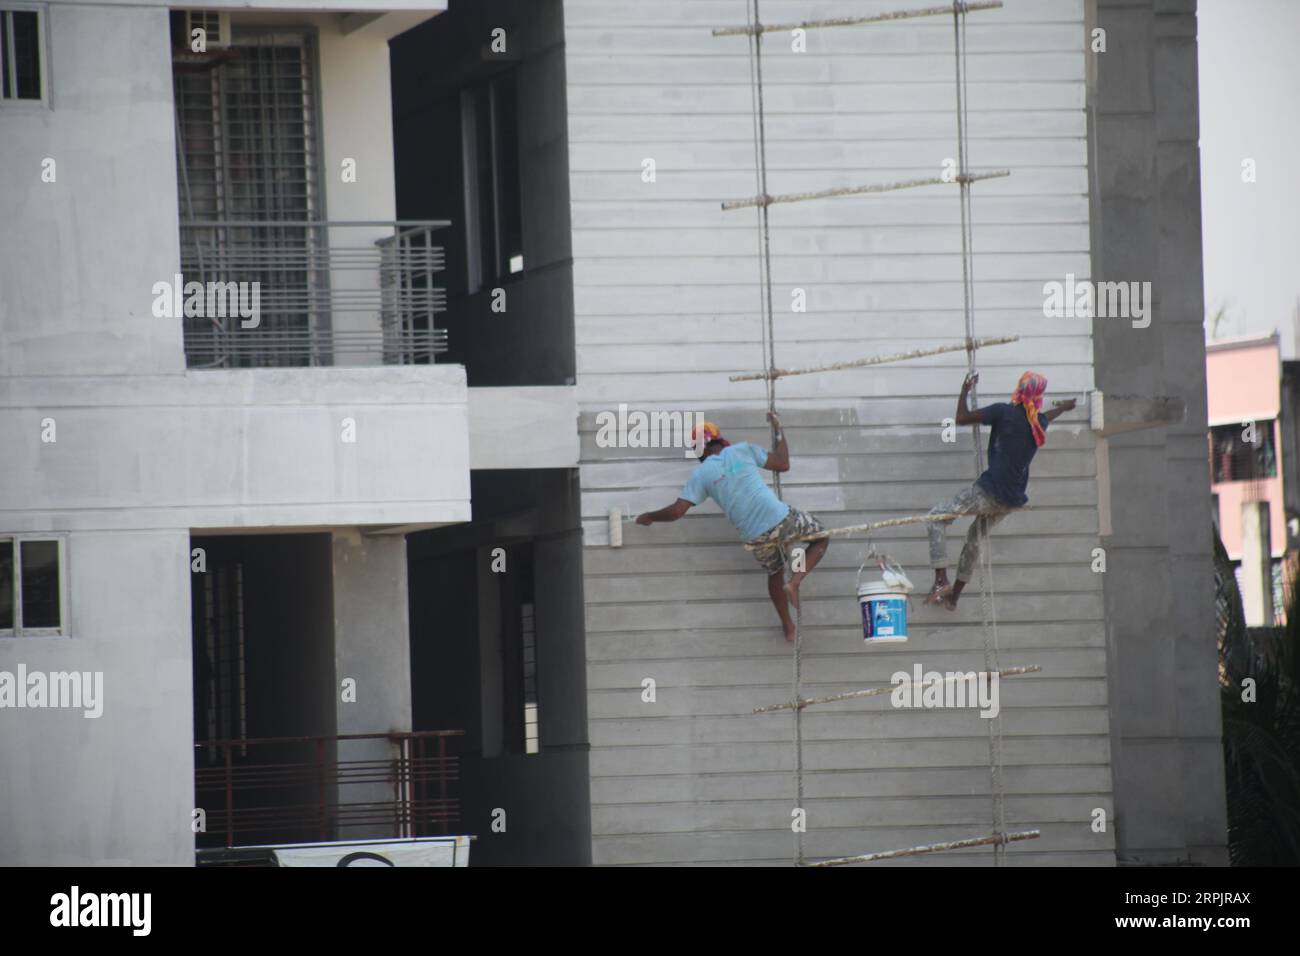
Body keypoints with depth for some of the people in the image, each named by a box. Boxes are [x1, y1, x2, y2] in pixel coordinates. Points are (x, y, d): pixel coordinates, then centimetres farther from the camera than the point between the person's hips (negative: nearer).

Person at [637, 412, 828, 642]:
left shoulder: (701, 474, 4)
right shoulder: (742, 450, 4)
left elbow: (676, 511, 0)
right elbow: (783, 464, 9)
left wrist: (648, 517, 18)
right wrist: (778, 430, 22)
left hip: (756, 537, 2)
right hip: (781, 519, -2)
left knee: (774, 574, 30)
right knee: (820, 538, 23)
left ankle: (789, 629, 39)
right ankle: (795, 582, 1)